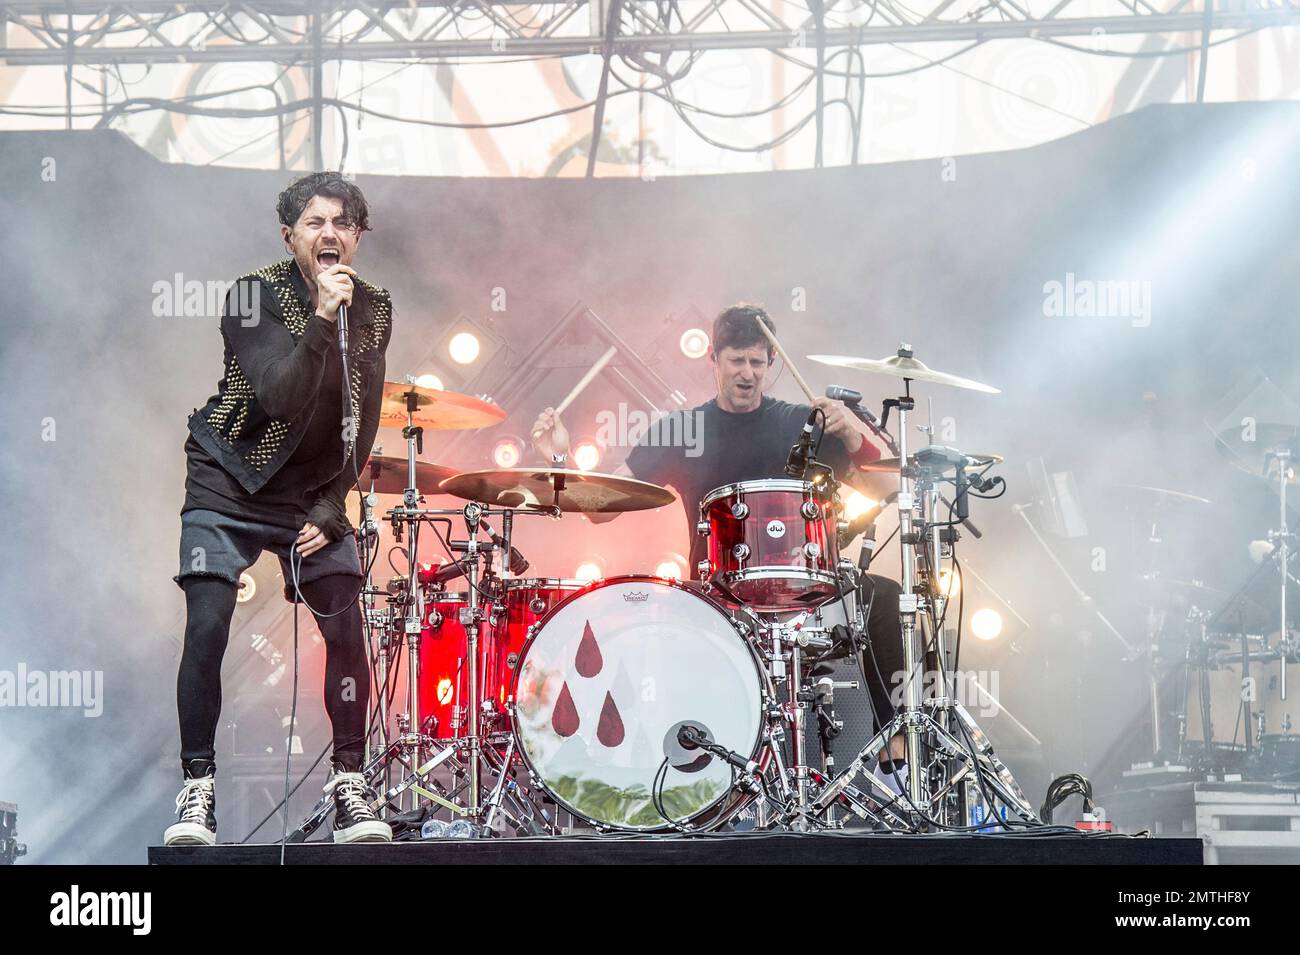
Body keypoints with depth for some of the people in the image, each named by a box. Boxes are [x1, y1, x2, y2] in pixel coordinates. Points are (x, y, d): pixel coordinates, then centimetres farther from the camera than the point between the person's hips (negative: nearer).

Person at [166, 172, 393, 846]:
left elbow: (361, 424, 2)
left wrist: (330, 509, -5)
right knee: (207, 627, -13)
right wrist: (321, 320, -36)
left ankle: (349, 784, 2)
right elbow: (281, 400, -28)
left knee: (346, 627, -9)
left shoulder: (373, 310, -1)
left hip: (315, 493, 3)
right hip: (229, 486, -3)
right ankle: (197, 789, -4)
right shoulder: (256, 295, -15)